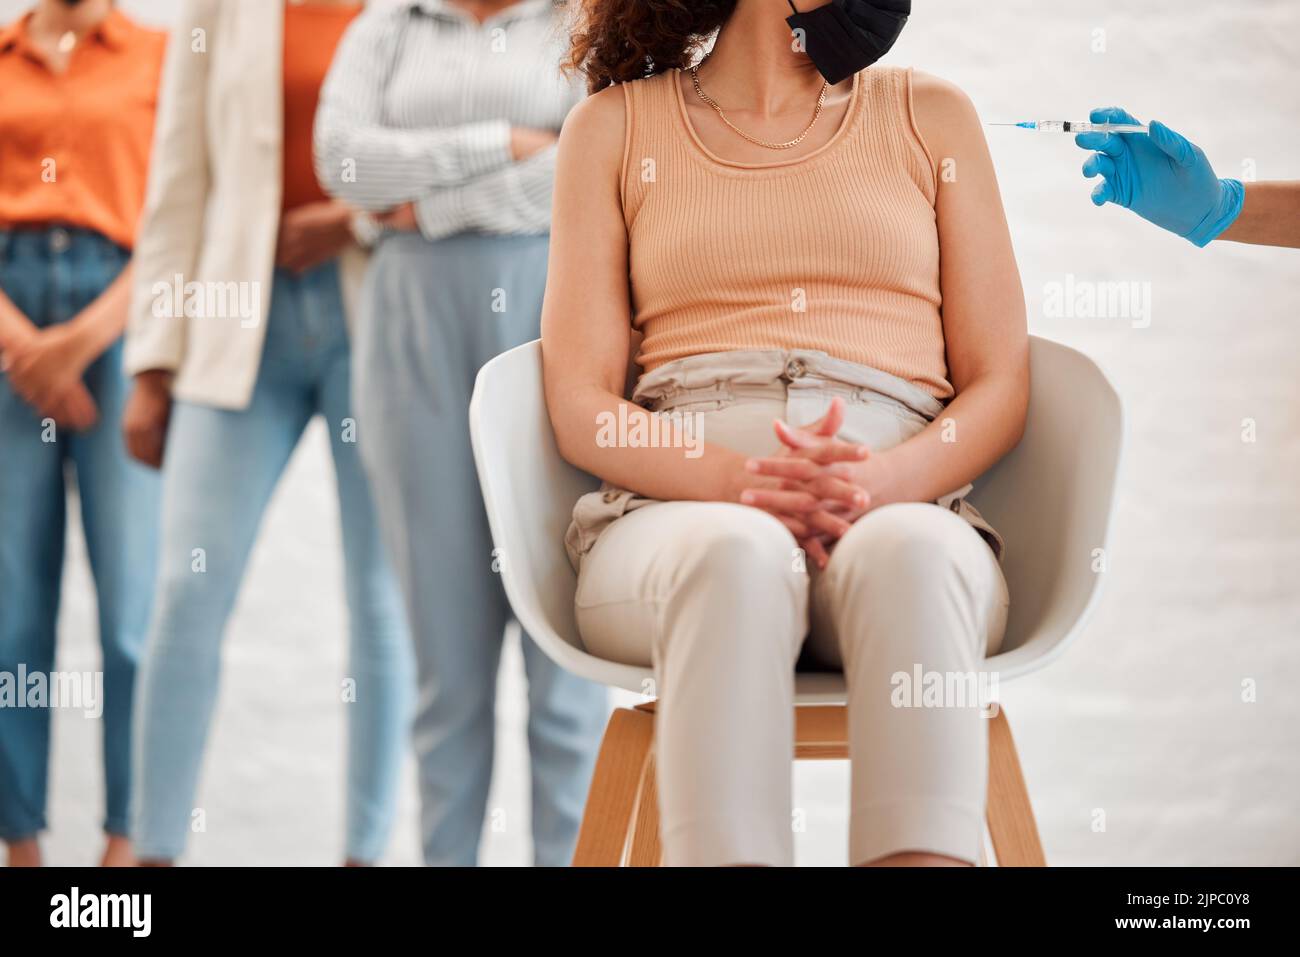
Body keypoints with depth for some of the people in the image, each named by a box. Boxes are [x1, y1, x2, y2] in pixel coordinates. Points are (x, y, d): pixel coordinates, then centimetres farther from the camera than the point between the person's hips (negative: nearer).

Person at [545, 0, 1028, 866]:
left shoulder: (929, 114, 21)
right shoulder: (615, 125, 19)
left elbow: (1000, 387, 13)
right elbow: (580, 406, 9)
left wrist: (885, 482, -10)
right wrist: (737, 481, -13)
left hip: (904, 499, 1)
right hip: (677, 511, 0)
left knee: (906, 552, -36)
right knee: (735, 554, -37)